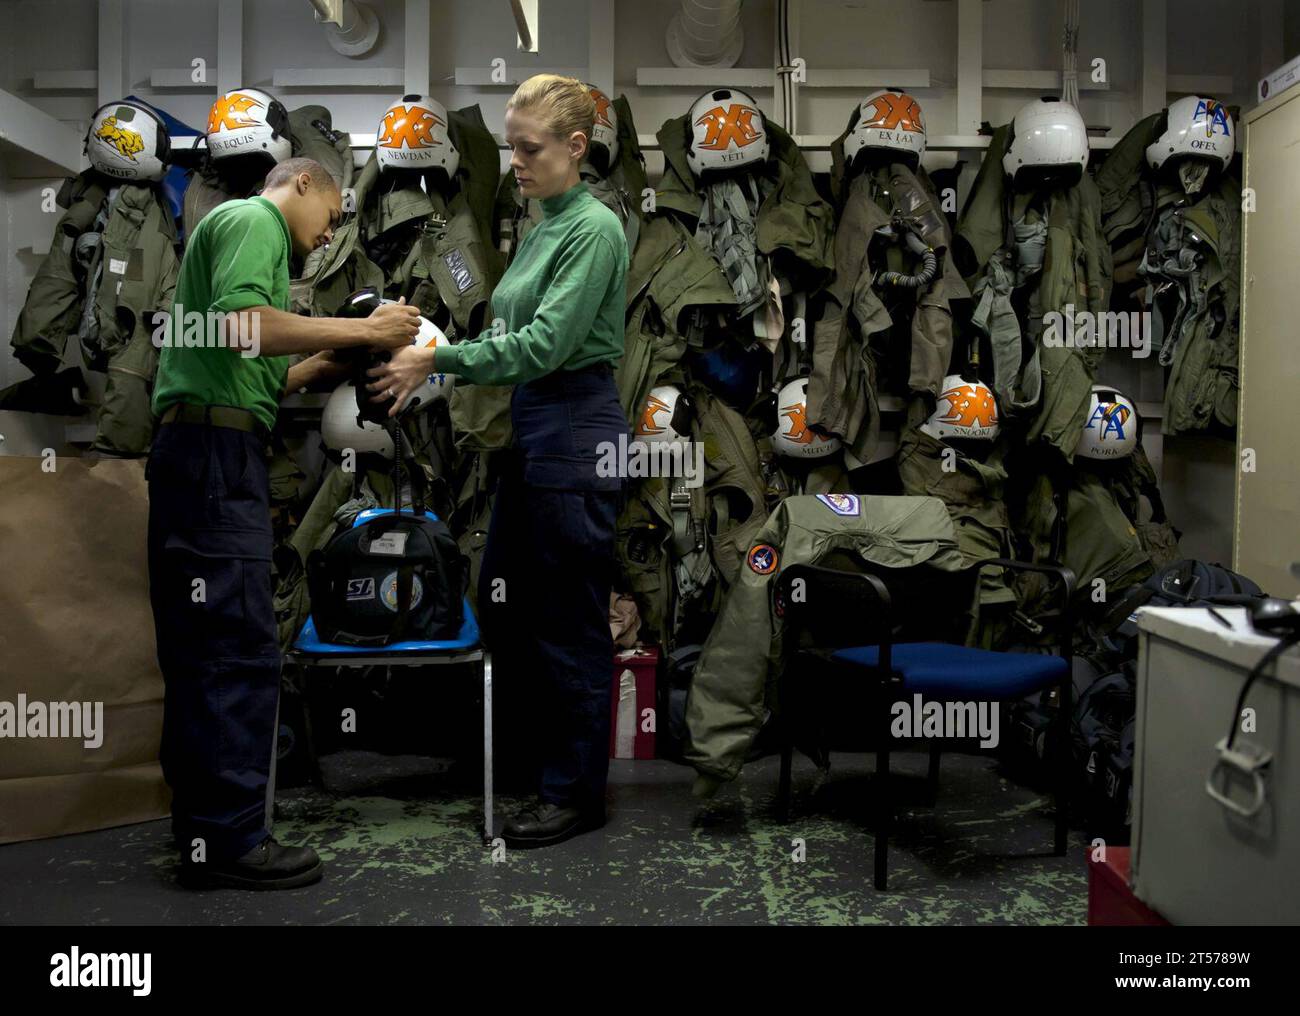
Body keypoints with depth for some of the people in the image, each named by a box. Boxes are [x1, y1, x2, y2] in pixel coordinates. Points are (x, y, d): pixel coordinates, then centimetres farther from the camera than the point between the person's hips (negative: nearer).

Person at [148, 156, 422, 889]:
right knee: (239, 648, -9)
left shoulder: (246, 230, 27)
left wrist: (324, 367, 12)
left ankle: (201, 822, 20)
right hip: (217, 450, -10)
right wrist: (358, 329, -13)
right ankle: (229, 839, -4)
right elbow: (236, 326, -21)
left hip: (205, 451, 10)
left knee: (201, 648, 11)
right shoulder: (253, 219, -1)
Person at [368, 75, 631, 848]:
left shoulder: (595, 228, -12)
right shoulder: (543, 228, 16)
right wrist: (432, 358, 9)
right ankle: (544, 750, 33)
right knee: (503, 605, 15)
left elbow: (545, 343, -21)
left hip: (576, 435, -9)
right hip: (532, 431, 10)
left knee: (569, 619, 0)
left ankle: (577, 792, 16)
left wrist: (439, 359, -23)